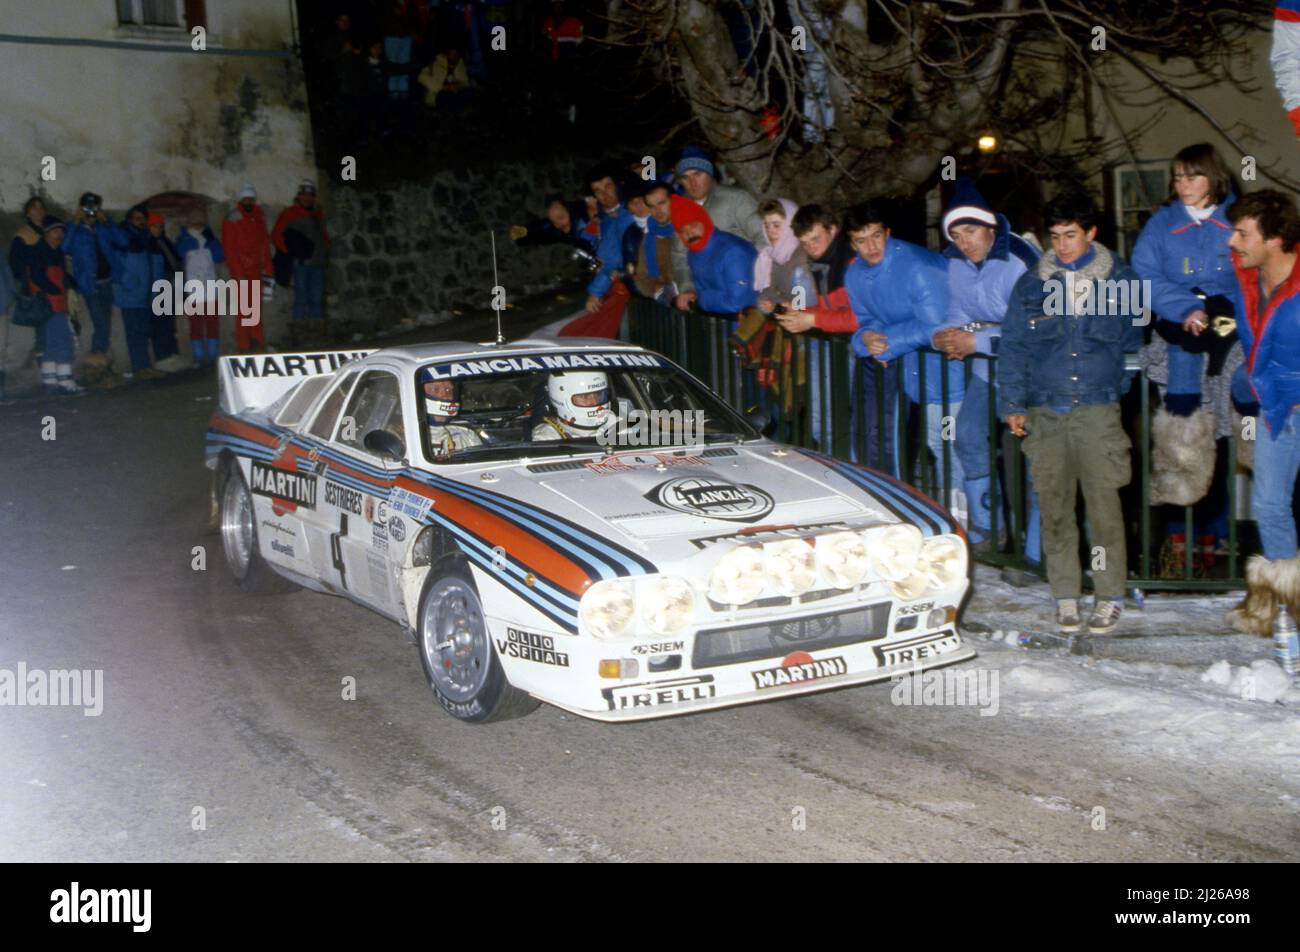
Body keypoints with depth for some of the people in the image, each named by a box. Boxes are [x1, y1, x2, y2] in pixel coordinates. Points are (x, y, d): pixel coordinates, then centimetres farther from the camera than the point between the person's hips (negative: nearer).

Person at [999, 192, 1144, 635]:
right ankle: (1065, 595, 10)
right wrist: (1012, 403, 2)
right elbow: (1014, 347, 11)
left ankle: (1110, 595, 4)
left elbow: (1133, 340, 17)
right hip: (1045, 412, 2)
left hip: (1098, 409, -2)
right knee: (1055, 506, 2)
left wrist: (1120, 383, 9)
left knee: (1104, 503, -6)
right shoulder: (1031, 284, 11)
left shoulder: (1121, 280, 8)